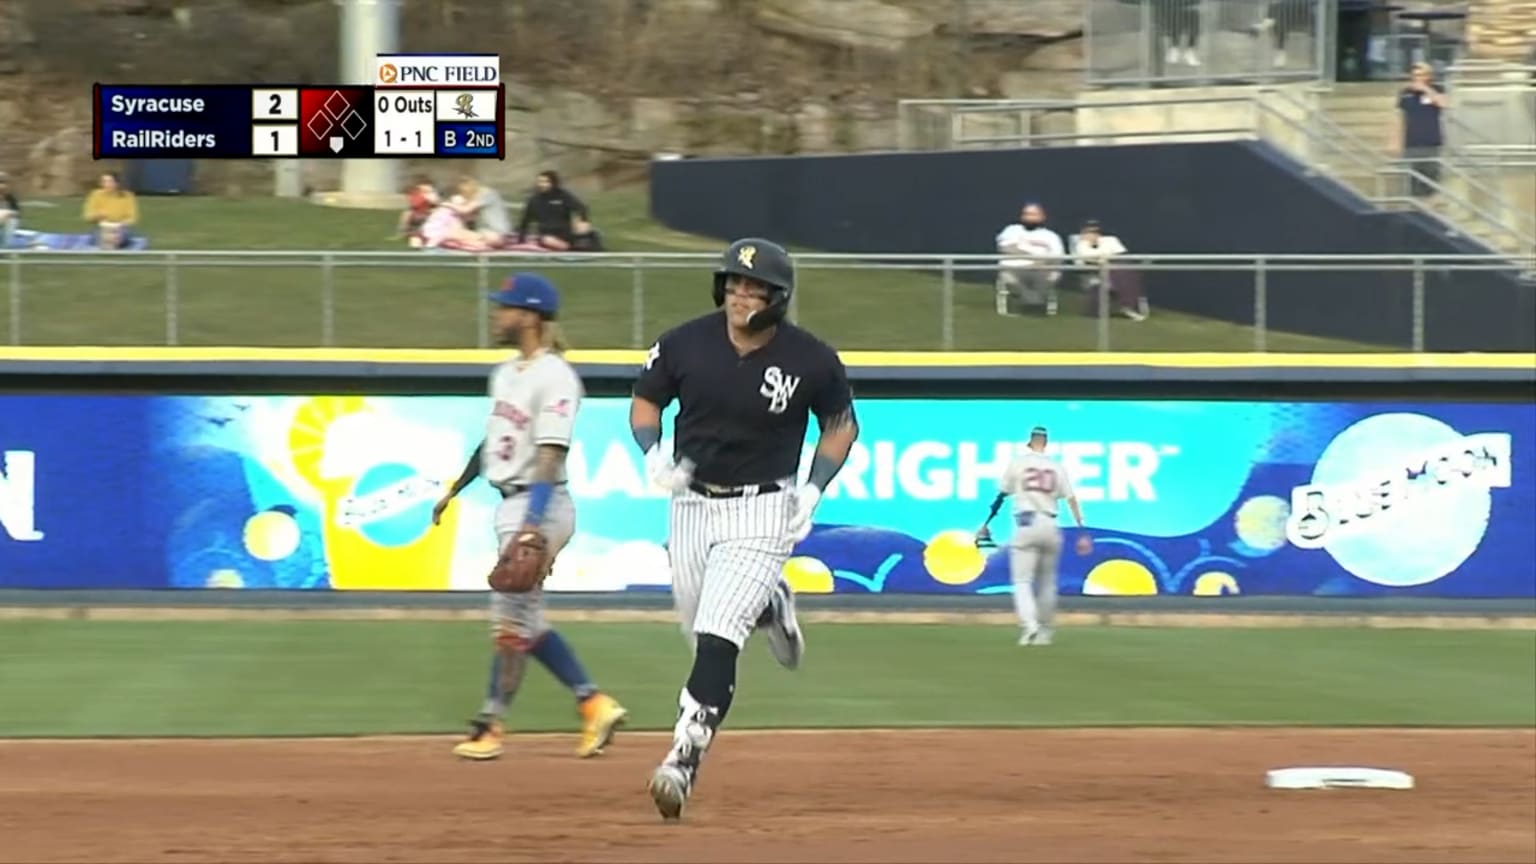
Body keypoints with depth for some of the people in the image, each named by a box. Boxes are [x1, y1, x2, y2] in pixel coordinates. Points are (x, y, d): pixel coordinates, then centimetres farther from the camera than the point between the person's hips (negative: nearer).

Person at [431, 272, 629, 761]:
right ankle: (594, 705, 15)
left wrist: (531, 525, -30)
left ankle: (490, 727, 2)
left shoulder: (554, 378, -15)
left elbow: (551, 456, -22)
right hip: (511, 506, 10)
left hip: (540, 506, -10)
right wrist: (454, 491, 28)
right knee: (525, 621, 10)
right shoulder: (506, 373, 13)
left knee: (510, 618, -5)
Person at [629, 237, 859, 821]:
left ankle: (684, 760, -15)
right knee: (701, 633, 15)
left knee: (717, 637, -17)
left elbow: (842, 423, 6)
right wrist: (653, 455, -12)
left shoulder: (811, 361, -12)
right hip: (691, 504, 4)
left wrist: (813, 491, -6)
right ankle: (769, 608, 49)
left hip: (762, 510, -4)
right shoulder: (684, 344, -8)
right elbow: (644, 401, 8)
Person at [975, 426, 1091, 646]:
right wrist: (1081, 529, 3)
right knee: (1046, 582, 16)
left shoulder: (1018, 463, 4)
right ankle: (1045, 632, 18)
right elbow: (1071, 499, 3)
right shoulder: (1057, 467, 9)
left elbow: (1001, 496, 4)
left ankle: (1029, 625, -26)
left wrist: (986, 524, 9)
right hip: (1050, 527, 3)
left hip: (1026, 526, -3)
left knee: (1022, 580, -5)